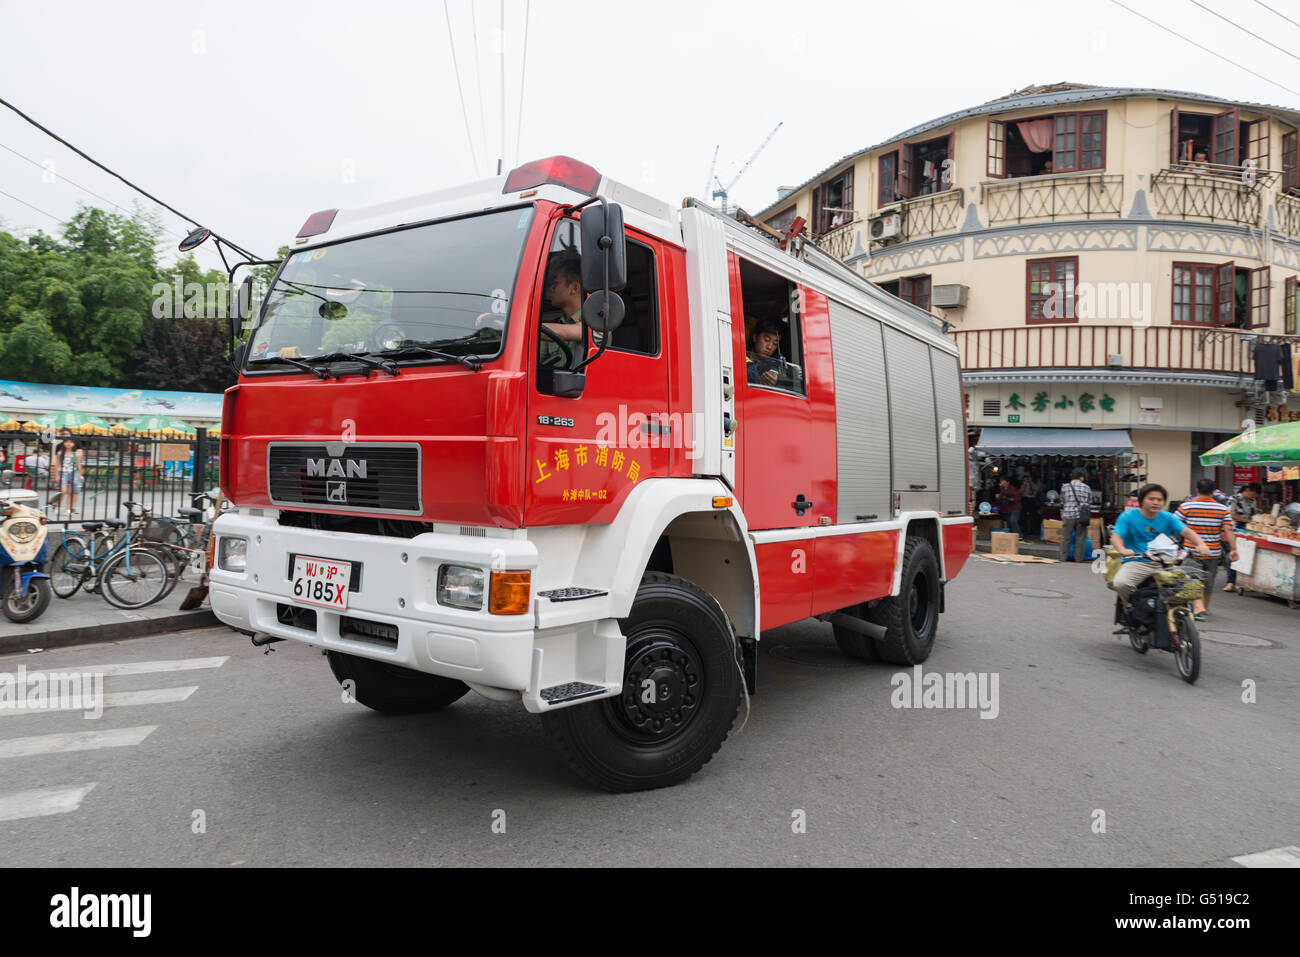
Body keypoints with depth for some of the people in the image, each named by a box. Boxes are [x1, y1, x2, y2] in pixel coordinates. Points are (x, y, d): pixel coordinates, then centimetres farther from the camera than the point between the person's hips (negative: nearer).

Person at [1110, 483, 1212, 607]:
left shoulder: (1167, 517, 9)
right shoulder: (1128, 516, -1)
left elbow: (1185, 531, -6)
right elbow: (1116, 536, -14)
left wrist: (1201, 544, -28)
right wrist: (1123, 550, -38)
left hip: (1163, 564, 3)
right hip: (1136, 563, -3)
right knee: (1120, 583, -32)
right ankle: (1129, 606, 0)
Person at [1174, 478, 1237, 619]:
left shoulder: (1186, 506, -7)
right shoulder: (1223, 509, 0)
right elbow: (1228, 530, -6)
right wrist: (1233, 549, -4)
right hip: (1213, 553, 3)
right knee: (1208, 581, 18)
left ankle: (1199, 607, -23)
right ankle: (1205, 607, 34)